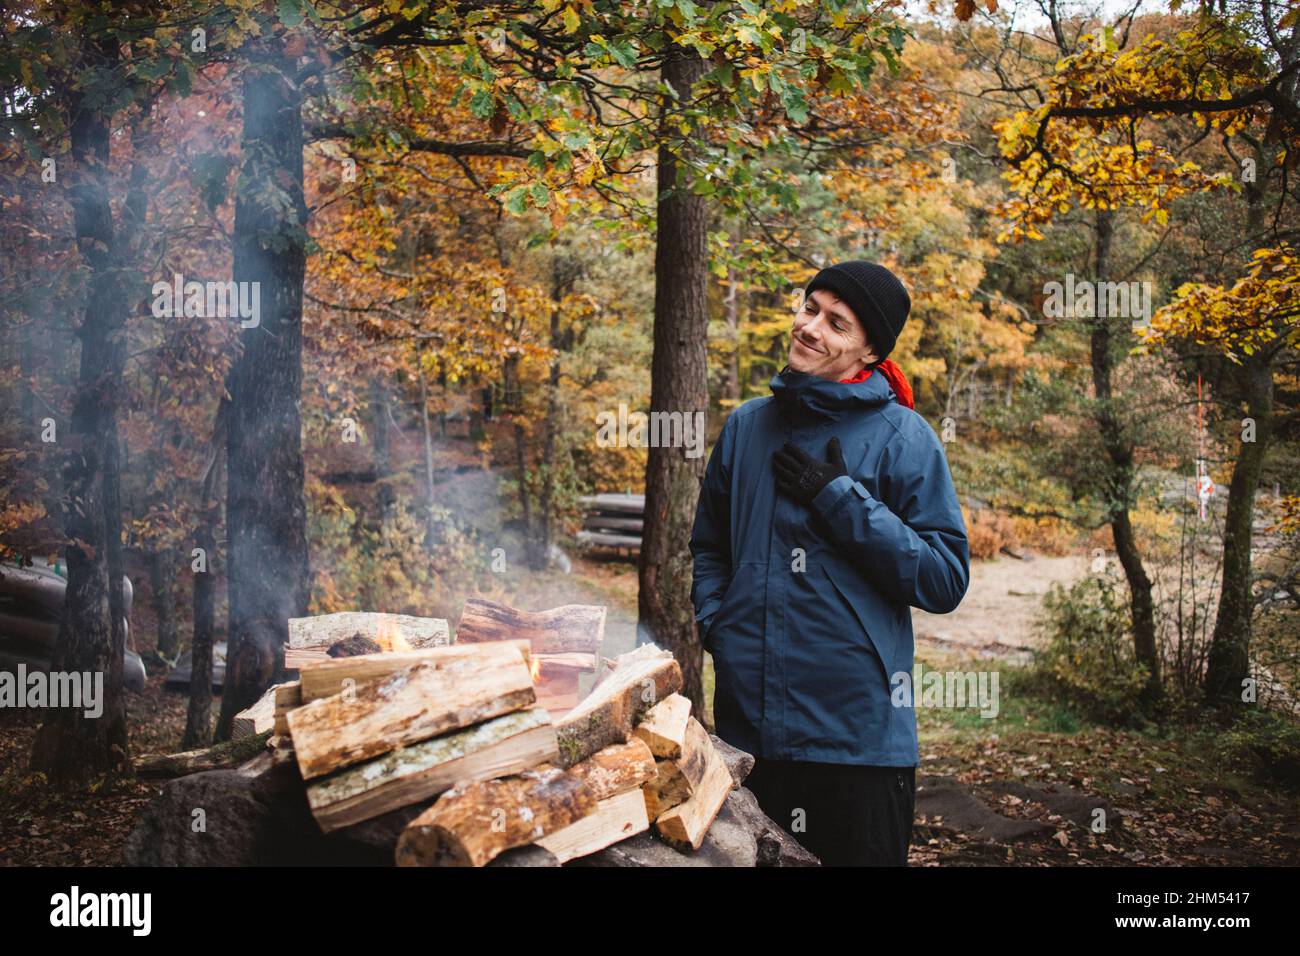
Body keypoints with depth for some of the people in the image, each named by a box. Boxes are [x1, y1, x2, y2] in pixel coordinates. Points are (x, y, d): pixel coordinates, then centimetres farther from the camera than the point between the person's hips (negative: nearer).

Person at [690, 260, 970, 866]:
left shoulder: (901, 437, -5)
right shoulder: (748, 425, 9)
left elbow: (945, 580, -11)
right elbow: (709, 548, 21)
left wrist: (841, 499, -16)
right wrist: (716, 626, 4)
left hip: (856, 737, -4)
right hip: (745, 728, 5)